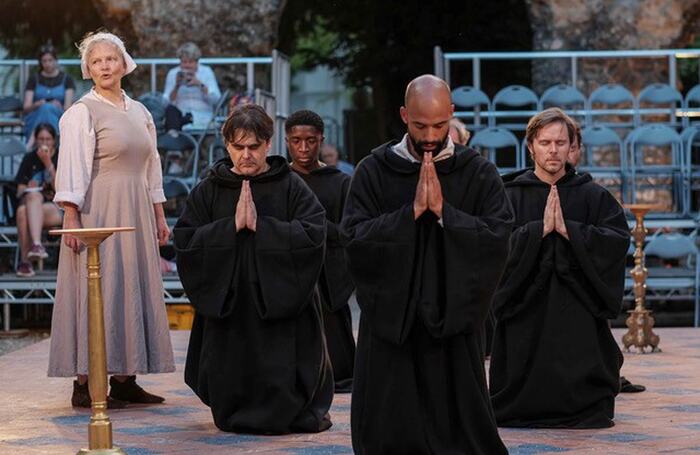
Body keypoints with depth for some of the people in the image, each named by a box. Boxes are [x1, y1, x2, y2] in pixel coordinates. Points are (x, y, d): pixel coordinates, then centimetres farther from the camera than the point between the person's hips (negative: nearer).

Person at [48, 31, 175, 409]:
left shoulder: (140, 112, 14)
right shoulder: (81, 112, -5)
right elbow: (72, 168, -11)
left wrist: (159, 216, 16)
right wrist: (71, 219, -19)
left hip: (136, 214, 7)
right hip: (98, 211, -7)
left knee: (135, 290, 6)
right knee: (97, 289, -7)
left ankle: (124, 379, 12)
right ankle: (84, 384, -5)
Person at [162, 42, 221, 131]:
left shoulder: (206, 72, 5)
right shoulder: (173, 73, 8)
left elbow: (216, 99, -7)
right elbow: (166, 102, -2)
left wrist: (200, 85, -19)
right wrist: (176, 87, -17)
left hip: (202, 118, -2)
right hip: (181, 115, 2)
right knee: (170, 109, -31)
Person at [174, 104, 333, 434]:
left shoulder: (290, 187, -1)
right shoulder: (209, 191, 4)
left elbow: (314, 234, -13)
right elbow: (184, 241, -4)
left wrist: (259, 225, -17)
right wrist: (232, 225, -14)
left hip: (281, 307, -2)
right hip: (228, 306, 2)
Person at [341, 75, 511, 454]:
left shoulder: (478, 173, 1)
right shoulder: (374, 171, 1)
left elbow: (499, 237, -10)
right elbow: (354, 237, -9)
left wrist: (442, 210, -17)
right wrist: (412, 211, -16)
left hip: (453, 319, 0)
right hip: (389, 319, 0)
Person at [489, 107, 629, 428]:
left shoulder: (593, 196, 6)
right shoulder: (510, 195, 3)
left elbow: (619, 239, -7)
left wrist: (568, 228, -14)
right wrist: (541, 228, -17)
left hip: (578, 309, 0)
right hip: (525, 308, 0)